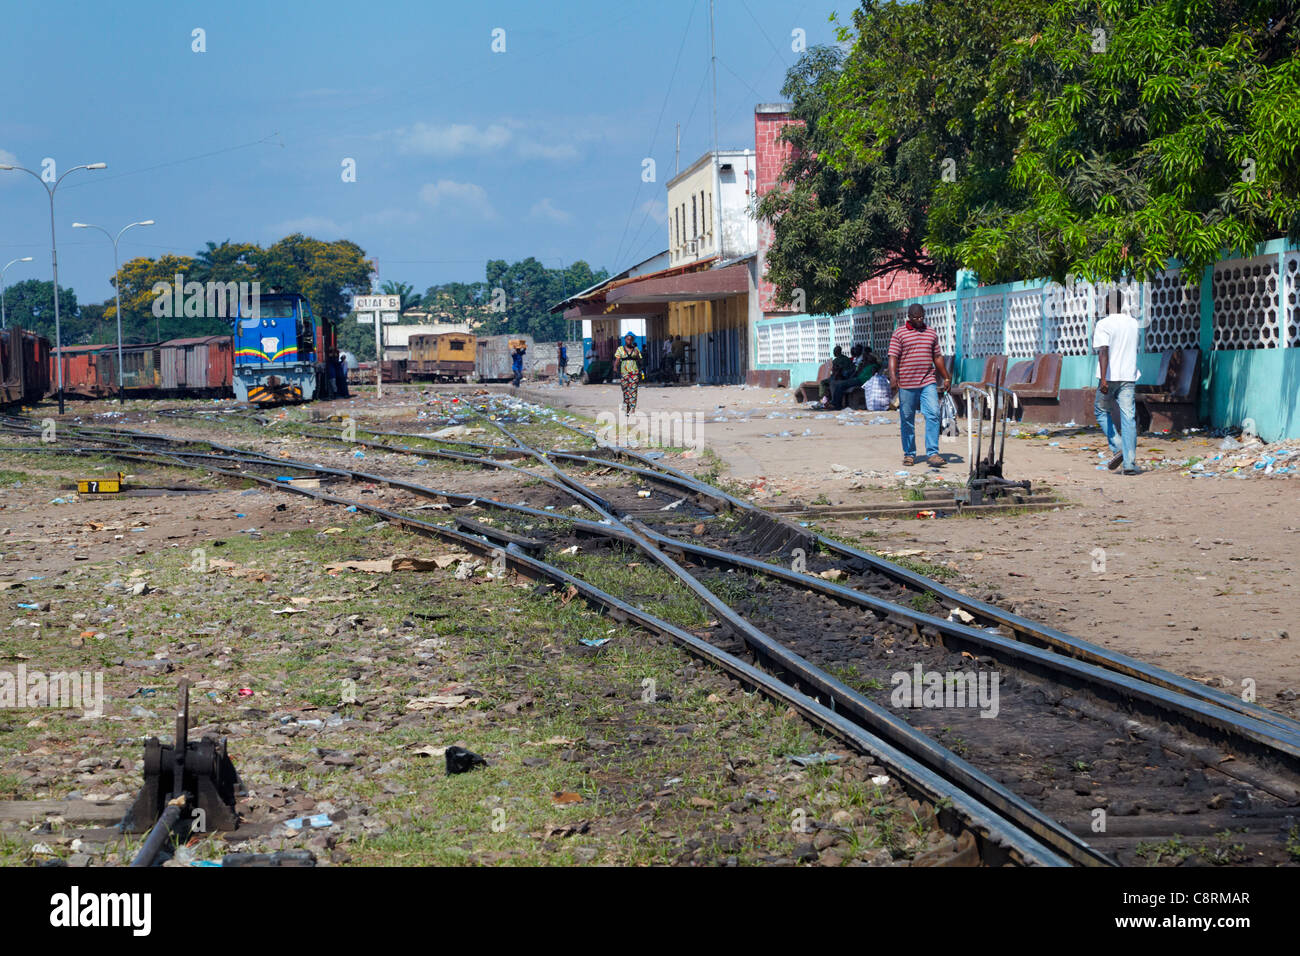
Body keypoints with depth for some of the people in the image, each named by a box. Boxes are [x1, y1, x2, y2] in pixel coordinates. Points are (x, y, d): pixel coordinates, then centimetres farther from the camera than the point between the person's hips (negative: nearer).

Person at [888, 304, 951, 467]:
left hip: (928, 382, 2)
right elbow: (893, 356, -4)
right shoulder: (899, 333, 3)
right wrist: (893, 376, -19)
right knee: (907, 419, 3)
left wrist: (946, 378, 21)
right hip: (906, 384, -2)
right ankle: (909, 454, 14)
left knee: (933, 414, -12)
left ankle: (932, 453, -14)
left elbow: (937, 357, 22)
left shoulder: (931, 333, 15)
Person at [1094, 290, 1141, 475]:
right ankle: (1130, 463, -4)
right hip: (1129, 376, 4)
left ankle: (1118, 448, 0)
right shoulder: (1133, 323, 10)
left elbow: (1103, 351, -19)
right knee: (1128, 418, 2)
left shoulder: (1103, 324, -8)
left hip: (1109, 377, -4)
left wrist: (1103, 379, -24)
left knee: (1101, 411, 16)